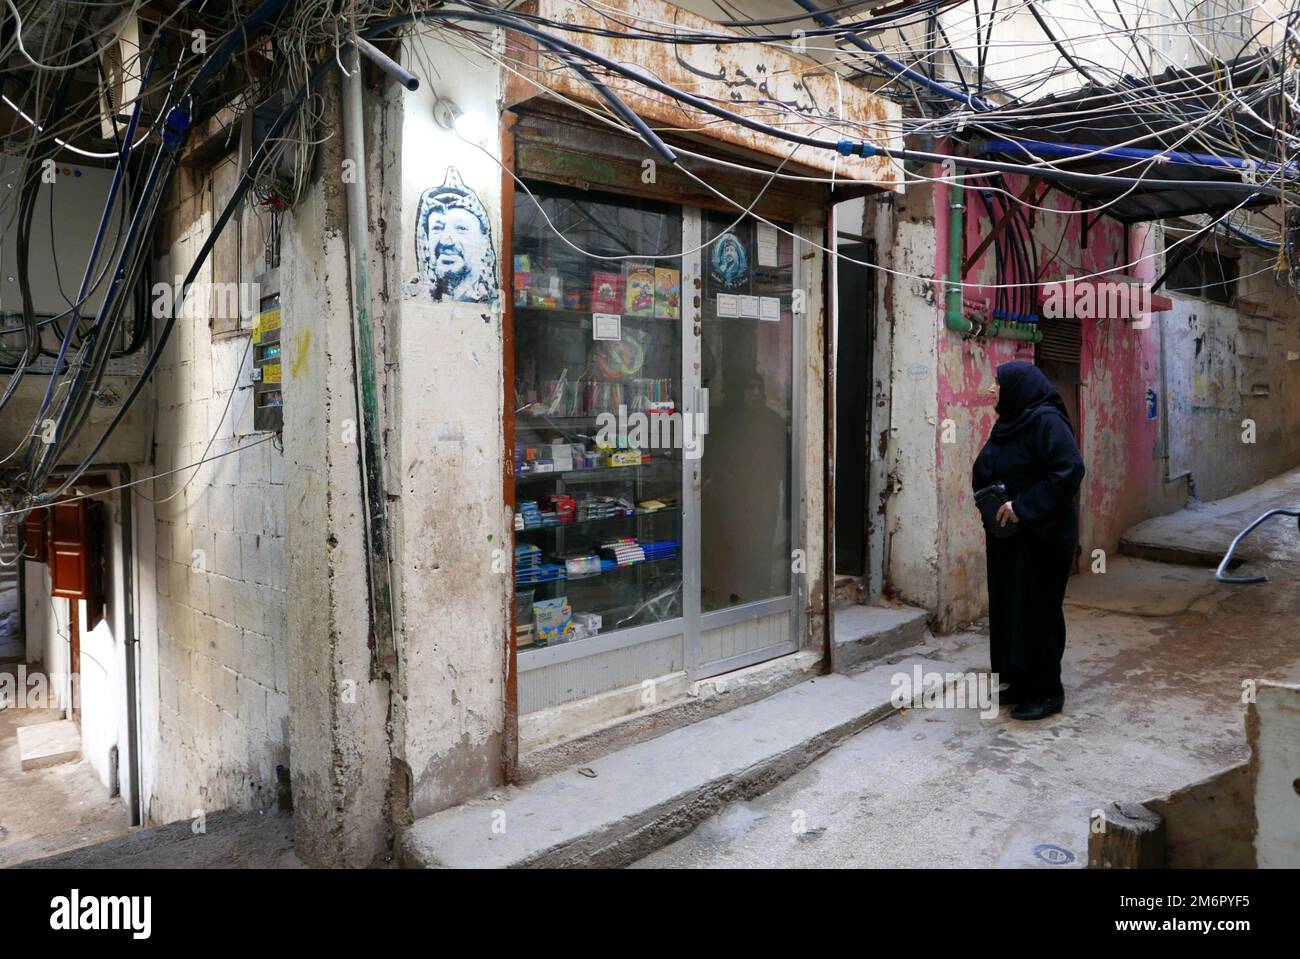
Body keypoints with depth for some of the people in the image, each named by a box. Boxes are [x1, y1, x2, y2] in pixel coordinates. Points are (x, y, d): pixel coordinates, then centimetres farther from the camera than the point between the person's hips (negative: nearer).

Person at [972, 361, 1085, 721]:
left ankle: (1047, 691, 10)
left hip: (1039, 536, -9)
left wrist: (1023, 507, -25)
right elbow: (987, 475, 19)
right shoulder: (1010, 422, 11)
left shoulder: (1046, 420, -15)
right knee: (1008, 607, 12)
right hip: (1007, 536, 9)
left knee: (1037, 609, -1)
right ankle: (1020, 681, 23)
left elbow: (1070, 469, -24)